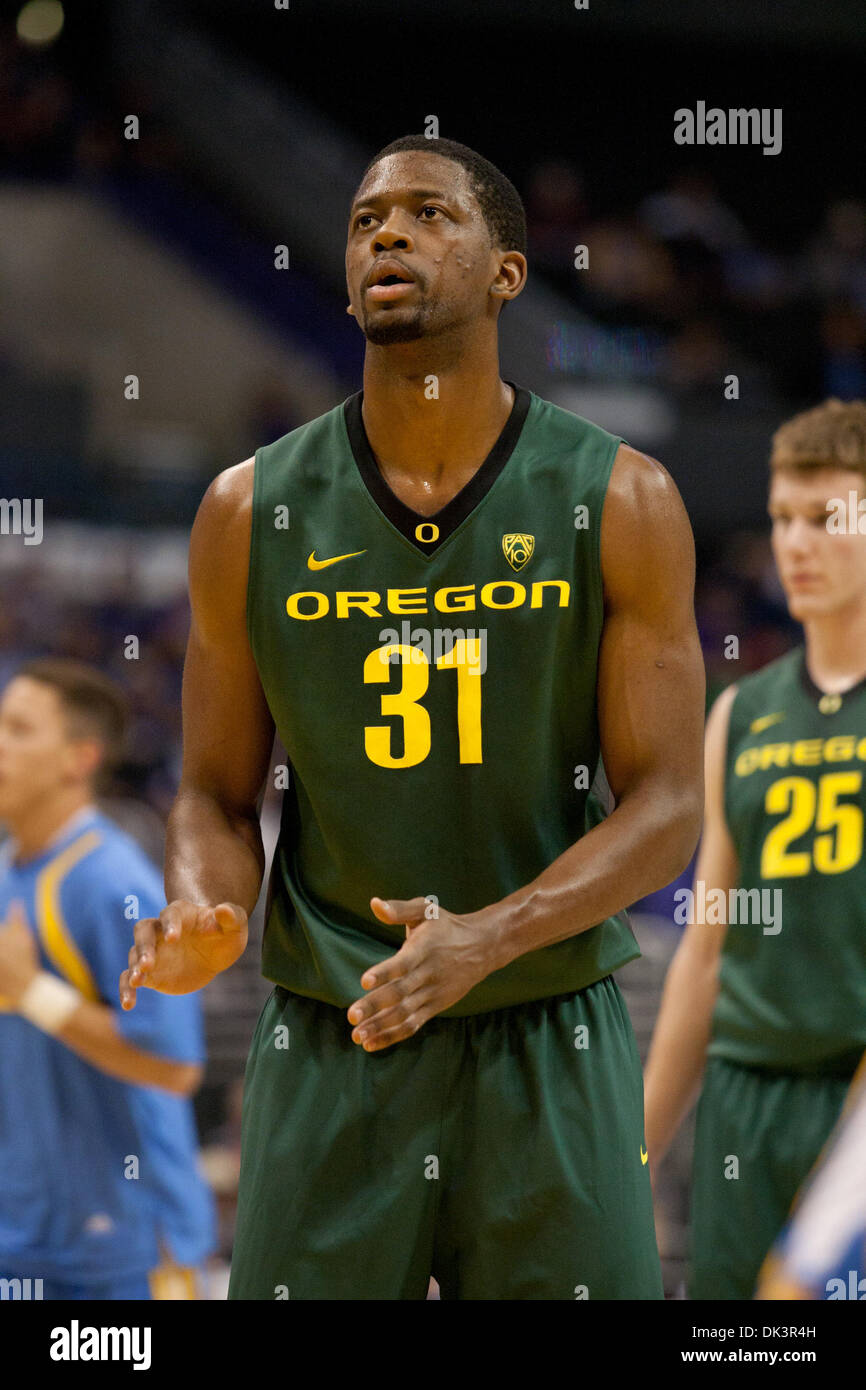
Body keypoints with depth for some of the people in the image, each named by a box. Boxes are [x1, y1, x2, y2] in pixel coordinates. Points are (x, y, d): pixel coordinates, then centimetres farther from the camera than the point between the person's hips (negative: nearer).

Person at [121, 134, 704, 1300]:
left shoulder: (622, 504, -4)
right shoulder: (252, 515, -1)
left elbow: (667, 808, -6)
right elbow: (219, 796, 7)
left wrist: (485, 937, -22)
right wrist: (201, 917, -17)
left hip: (550, 1040, 0)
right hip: (328, 1046, 1)